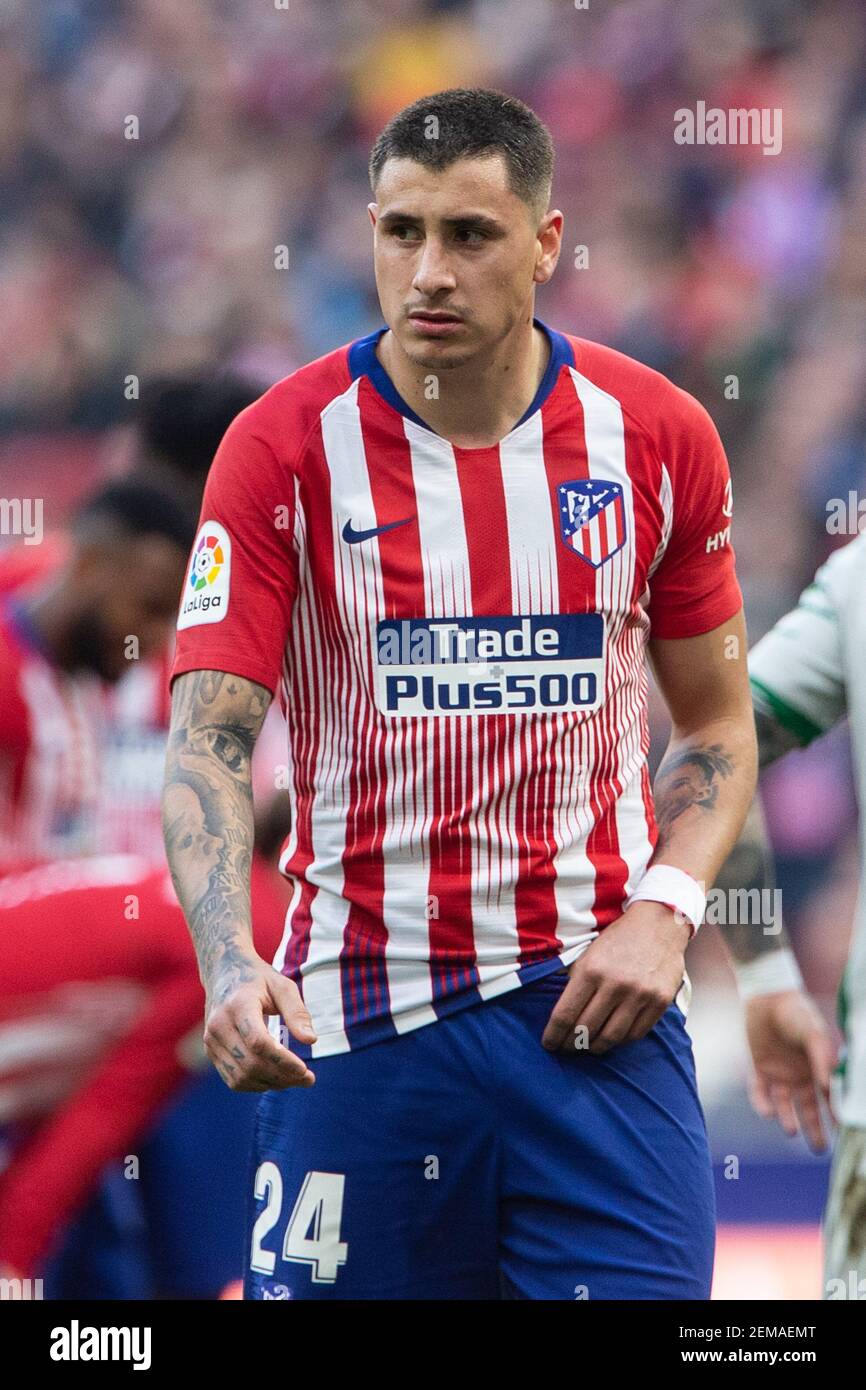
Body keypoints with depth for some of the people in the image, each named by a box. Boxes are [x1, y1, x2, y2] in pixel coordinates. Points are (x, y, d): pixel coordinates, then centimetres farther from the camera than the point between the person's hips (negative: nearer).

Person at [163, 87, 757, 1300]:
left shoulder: (658, 436, 1)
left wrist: (663, 910, -6)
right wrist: (231, 965, -27)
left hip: (593, 1004, 1)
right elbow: (210, 737, -11)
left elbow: (718, 721, 11)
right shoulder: (283, 449, -6)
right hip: (356, 1012, -1)